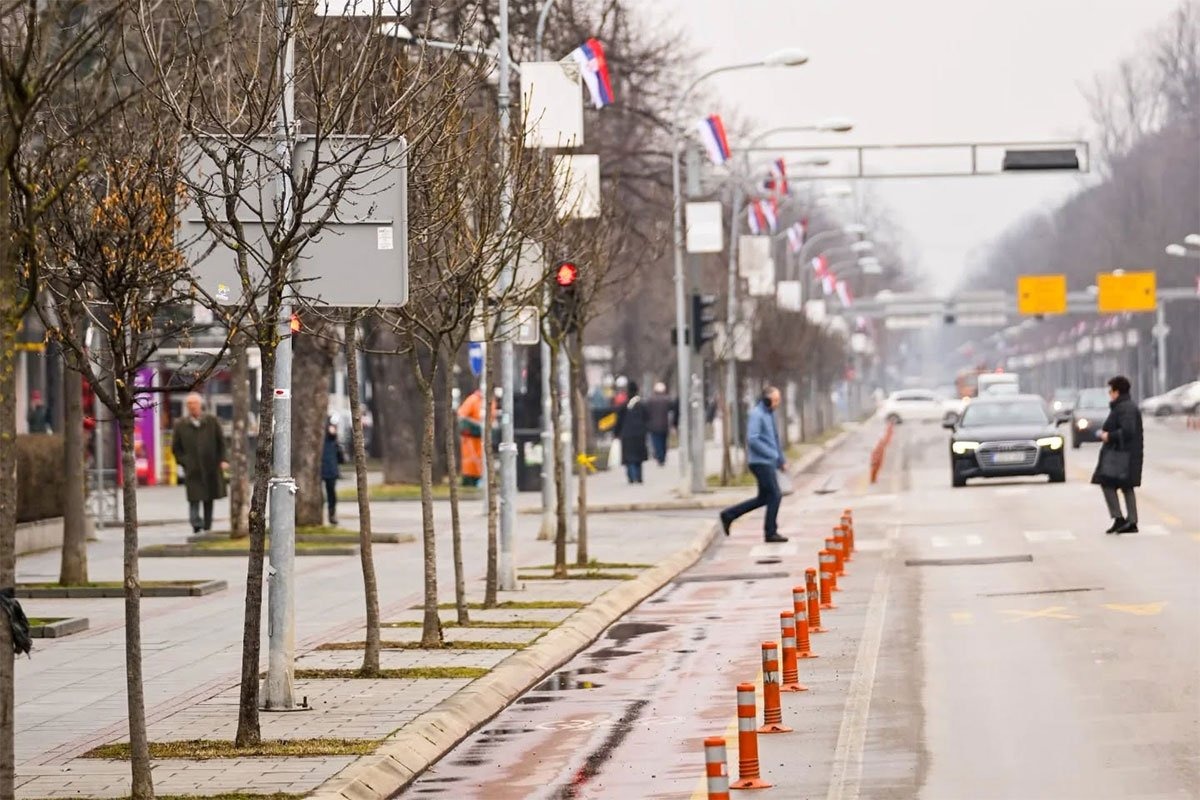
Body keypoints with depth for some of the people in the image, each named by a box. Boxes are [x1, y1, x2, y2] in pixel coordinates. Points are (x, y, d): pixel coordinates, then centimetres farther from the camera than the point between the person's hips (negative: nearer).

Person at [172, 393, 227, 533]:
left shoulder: (212, 421, 7)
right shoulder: (181, 425, 4)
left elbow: (221, 441, 11)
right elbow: (175, 447, 10)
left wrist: (222, 460, 1)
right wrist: (183, 461, -2)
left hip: (211, 468, 2)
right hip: (192, 469, -2)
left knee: (209, 499, 8)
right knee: (194, 498, -17)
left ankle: (207, 527, 17)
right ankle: (196, 523, -24)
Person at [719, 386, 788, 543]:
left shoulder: (769, 414, 16)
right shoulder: (756, 414, -13)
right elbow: (752, 439, -23)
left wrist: (781, 460, 21)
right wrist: (772, 454, -22)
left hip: (768, 462, 10)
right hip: (760, 461, -10)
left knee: (763, 498, 12)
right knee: (775, 495, -7)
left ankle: (729, 514, 17)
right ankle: (771, 532, 1)